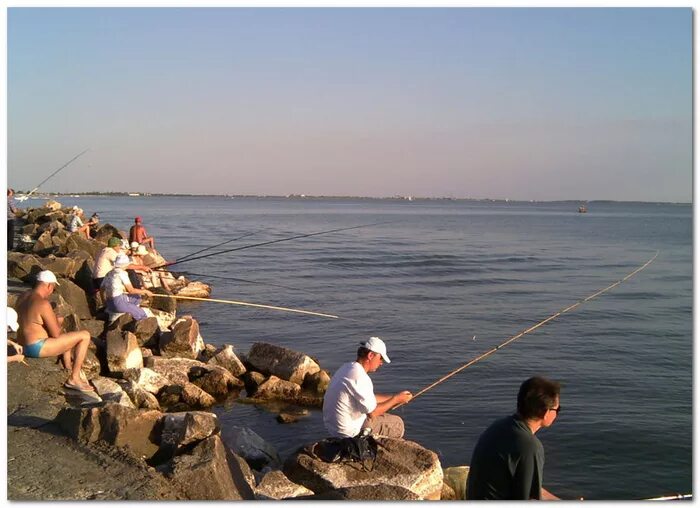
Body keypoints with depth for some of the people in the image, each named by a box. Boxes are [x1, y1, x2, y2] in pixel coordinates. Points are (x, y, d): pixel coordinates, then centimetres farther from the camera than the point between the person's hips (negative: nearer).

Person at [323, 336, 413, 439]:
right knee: (397, 424, 4)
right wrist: (396, 399, -6)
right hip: (350, 432, -10)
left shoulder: (347, 367, 6)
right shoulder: (360, 377, -25)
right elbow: (372, 412, -18)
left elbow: (369, 398, 16)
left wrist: (394, 397, 12)